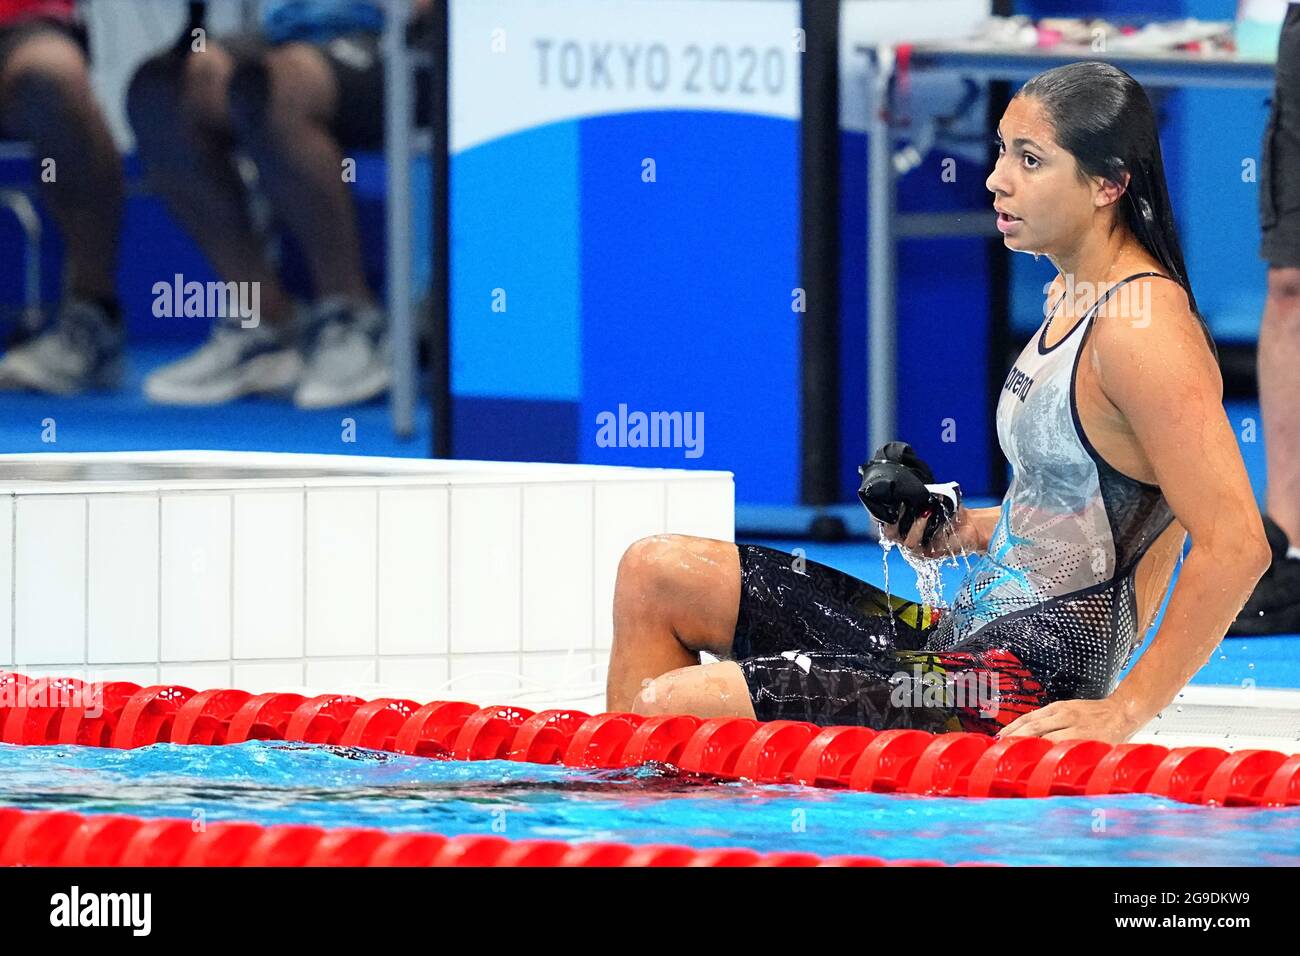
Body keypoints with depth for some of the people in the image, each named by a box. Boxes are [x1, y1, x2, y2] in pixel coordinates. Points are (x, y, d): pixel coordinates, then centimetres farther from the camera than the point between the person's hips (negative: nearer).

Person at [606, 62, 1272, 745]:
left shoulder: (1142, 325, -18)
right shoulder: (1069, 299, 13)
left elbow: (1236, 545, -24)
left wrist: (1122, 713, -21)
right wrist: (974, 531, 8)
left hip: (1022, 693, -10)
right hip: (961, 636, 10)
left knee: (670, 707, -18)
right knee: (655, 573, 13)